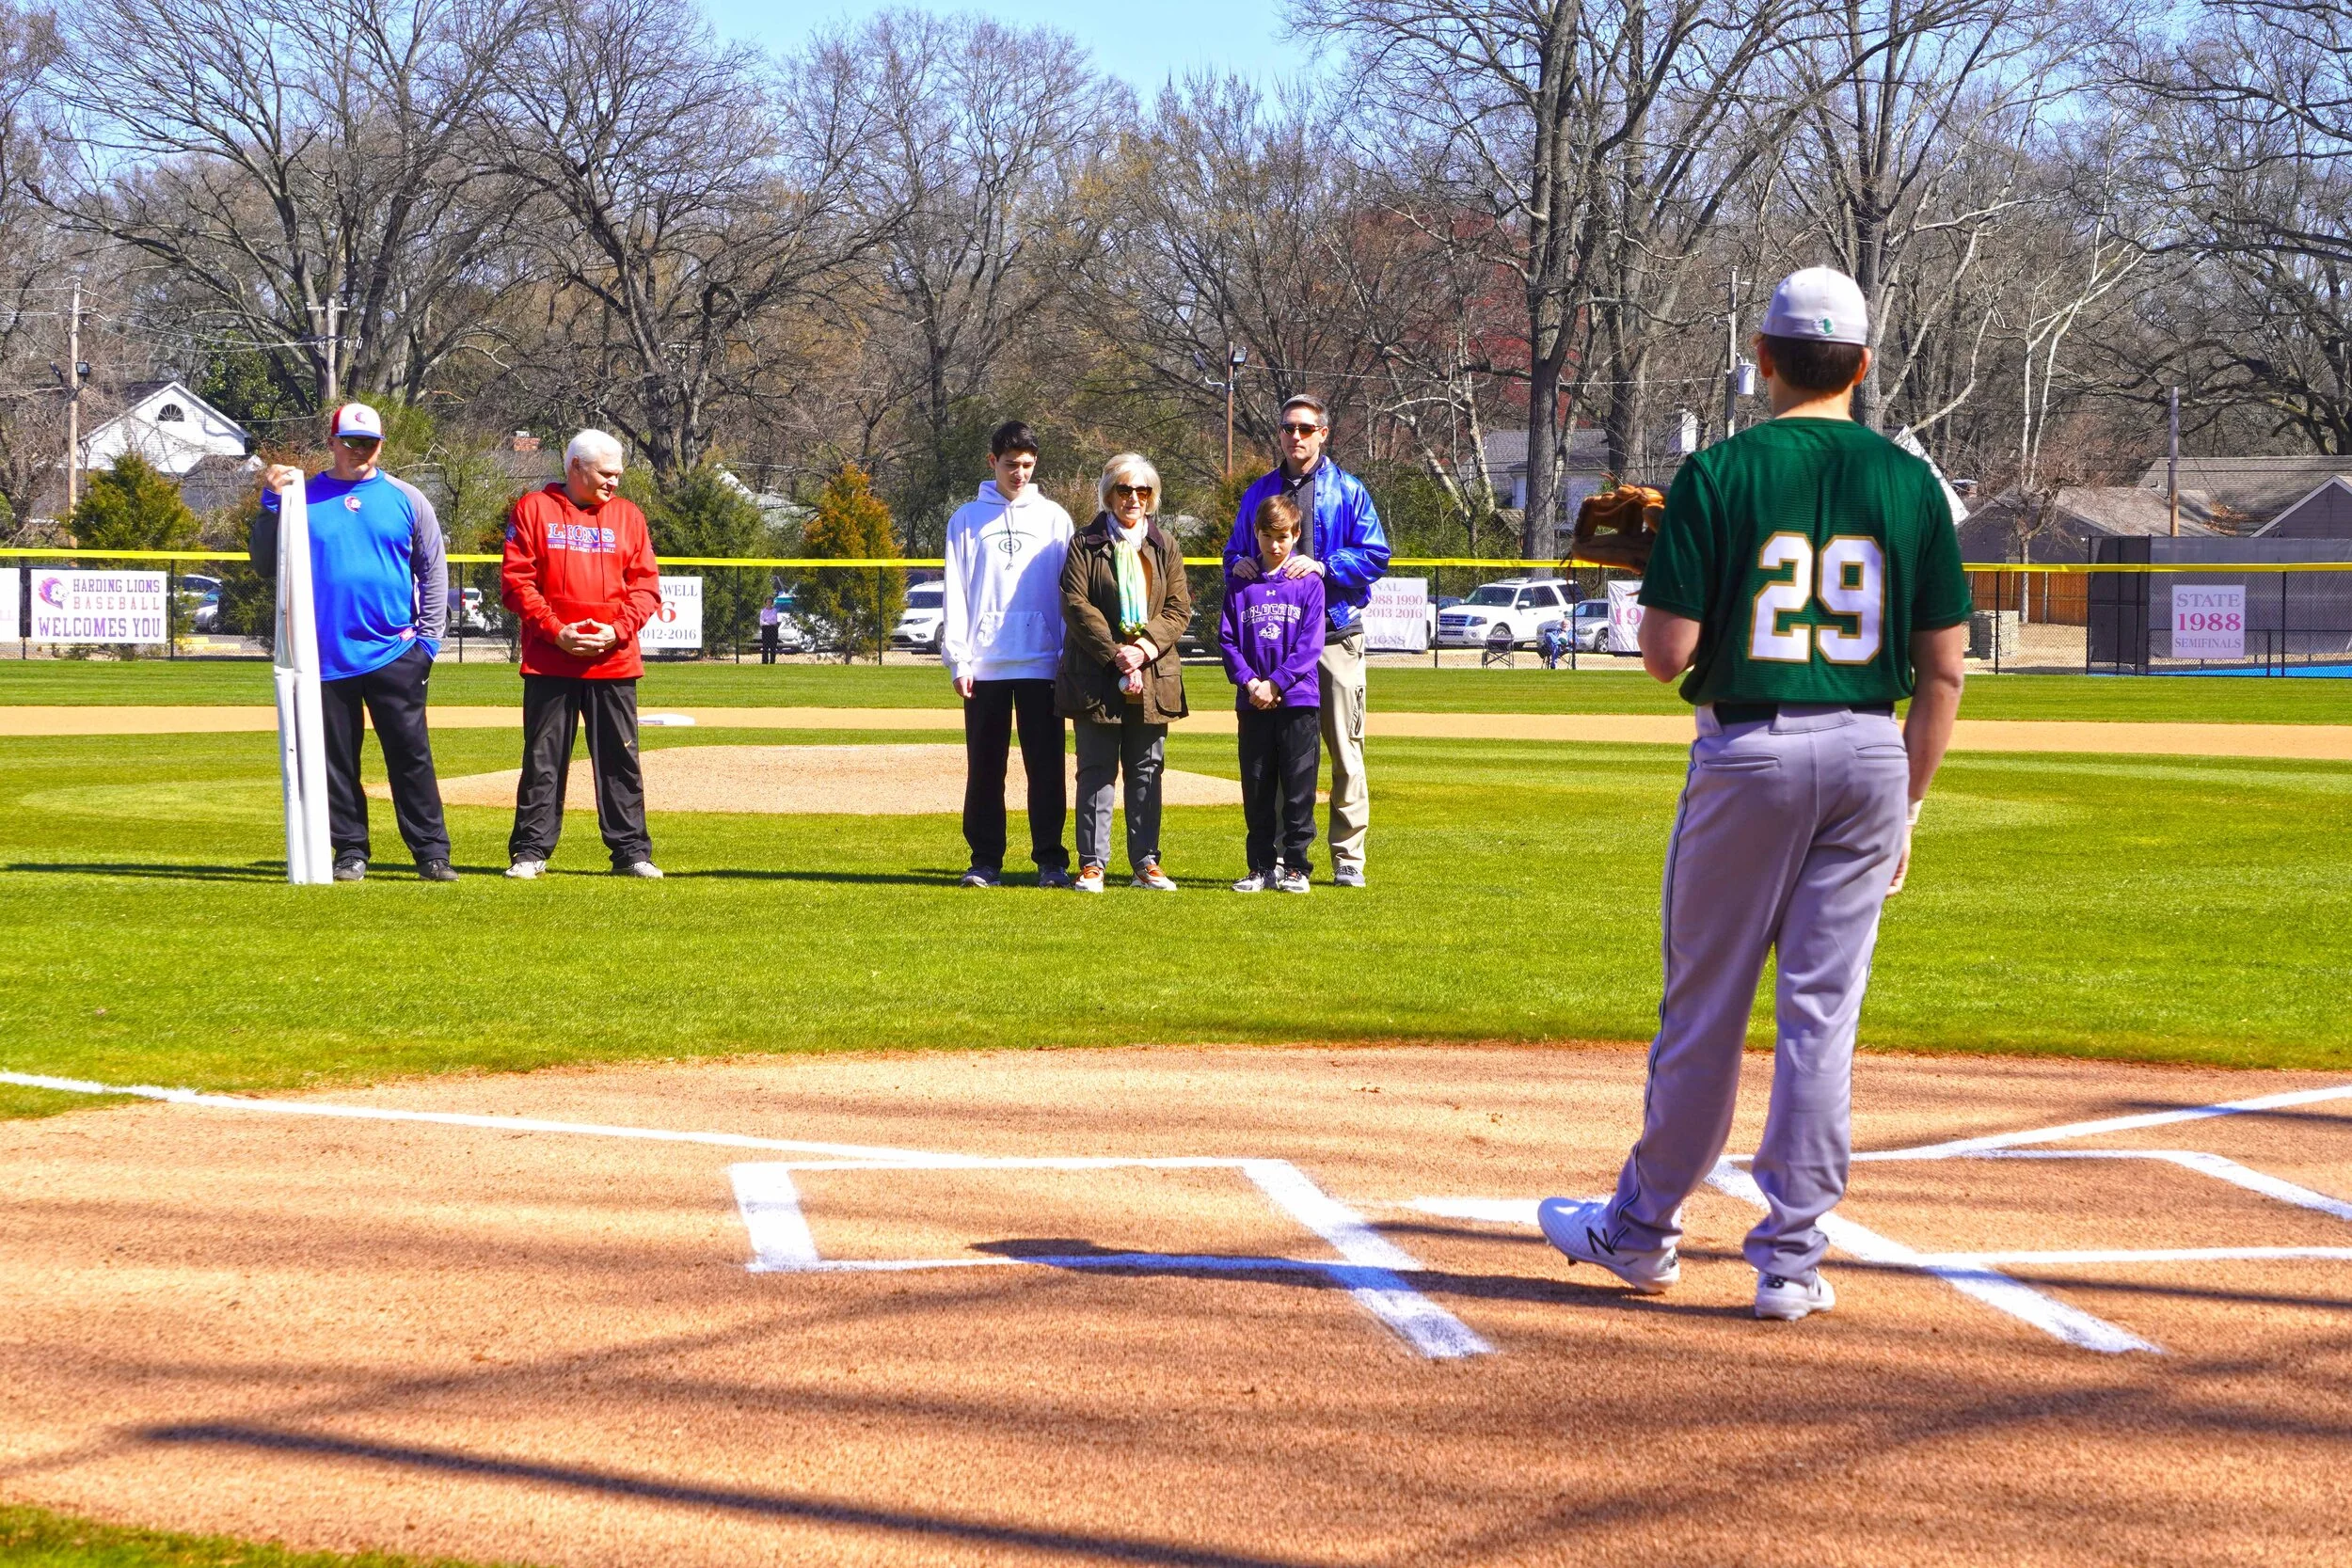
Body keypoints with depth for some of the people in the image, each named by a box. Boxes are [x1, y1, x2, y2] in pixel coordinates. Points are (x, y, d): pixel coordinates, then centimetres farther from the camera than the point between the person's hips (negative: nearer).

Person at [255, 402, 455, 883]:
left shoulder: (406, 498, 7)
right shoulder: (302, 496, 6)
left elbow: (433, 571, 9)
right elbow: (265, 564, 1)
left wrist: (428, 638, 0)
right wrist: (271, 503, -10)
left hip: (394, 656, 0)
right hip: (326, 658, 1)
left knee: (411, 756, -1)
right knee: (336, 761, 4)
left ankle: (431, 852, 1)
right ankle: (350, 853, 12)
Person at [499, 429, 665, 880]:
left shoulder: (627, 515, 11)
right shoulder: (533, 510, 3)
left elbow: (646, 584, 7)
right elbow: (516, 580, -3)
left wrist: (618, 630, -9)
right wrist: (555, 631, -12)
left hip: (614, 662, 2)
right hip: (549, 661, -2)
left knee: (620, 758, 4)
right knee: (543, 759, 2)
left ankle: (631, 851, 9)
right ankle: (530, 851, 8)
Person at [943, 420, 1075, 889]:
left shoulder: (1054, 518, 9)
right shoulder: (967, 519, 8)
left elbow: (1069, 591, 7)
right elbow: (955, 592, 5)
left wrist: (1070, 655, -2)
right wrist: (958, 660, -3)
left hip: (1041, 662, 0)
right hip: (985, 664, 0)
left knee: (1046, 766, -1)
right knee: (985, 767, 3)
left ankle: (1051, 860, 4)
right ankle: (985, 861, 8)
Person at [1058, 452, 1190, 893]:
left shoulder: (1164, 548, 13)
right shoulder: (1085, 544, 3)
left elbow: (1179, 609, 6)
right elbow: (1075, 604, -6)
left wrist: (1145, 648, -11)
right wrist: (1114, 654, -15)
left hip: (1152, 676, 3)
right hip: (1096, 675, -3)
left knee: (1146, 771, 7)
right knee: (1097, 771, -1)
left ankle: (1146, 862, 12)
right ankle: (1092, 863, 1)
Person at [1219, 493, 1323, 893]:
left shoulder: (1309, 584, 2)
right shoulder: (1241, 585, 8)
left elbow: (1310, 644, -5)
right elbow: (1227, 639, 4)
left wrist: (1275, 684, -13)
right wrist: (1249, 682, -10)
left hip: (1299, 699, -2)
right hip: (1252, 703, 2)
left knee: (1299, 789, 0)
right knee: (1257, 790, 6)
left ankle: (1295, 867, 6)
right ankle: (1261, 867, 13)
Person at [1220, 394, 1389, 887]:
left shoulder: (1348, 491, 5)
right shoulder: (1258, 493, 16)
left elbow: (1375, 556, -1)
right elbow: (1235, 552, 21)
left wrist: (1324, 567, -15)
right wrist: (1239, 565, -3)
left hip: (1335, 636, -3)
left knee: (1344, 750, -4)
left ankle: (1348, 857, 1)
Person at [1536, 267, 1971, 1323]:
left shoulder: (1719, 473, -7)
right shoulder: (1909, 483, 3)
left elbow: (1667, 653, -12)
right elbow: (1944, 670, 3)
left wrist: (1653, 602, 11)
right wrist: (1906, 804, 12)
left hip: (1749, 750, -2)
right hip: (1868, 755, 2)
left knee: (1704, 1003, 8)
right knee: (1822, 1013, 6)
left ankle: (1643, 1230, 21)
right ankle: (1790, 1256, 7)